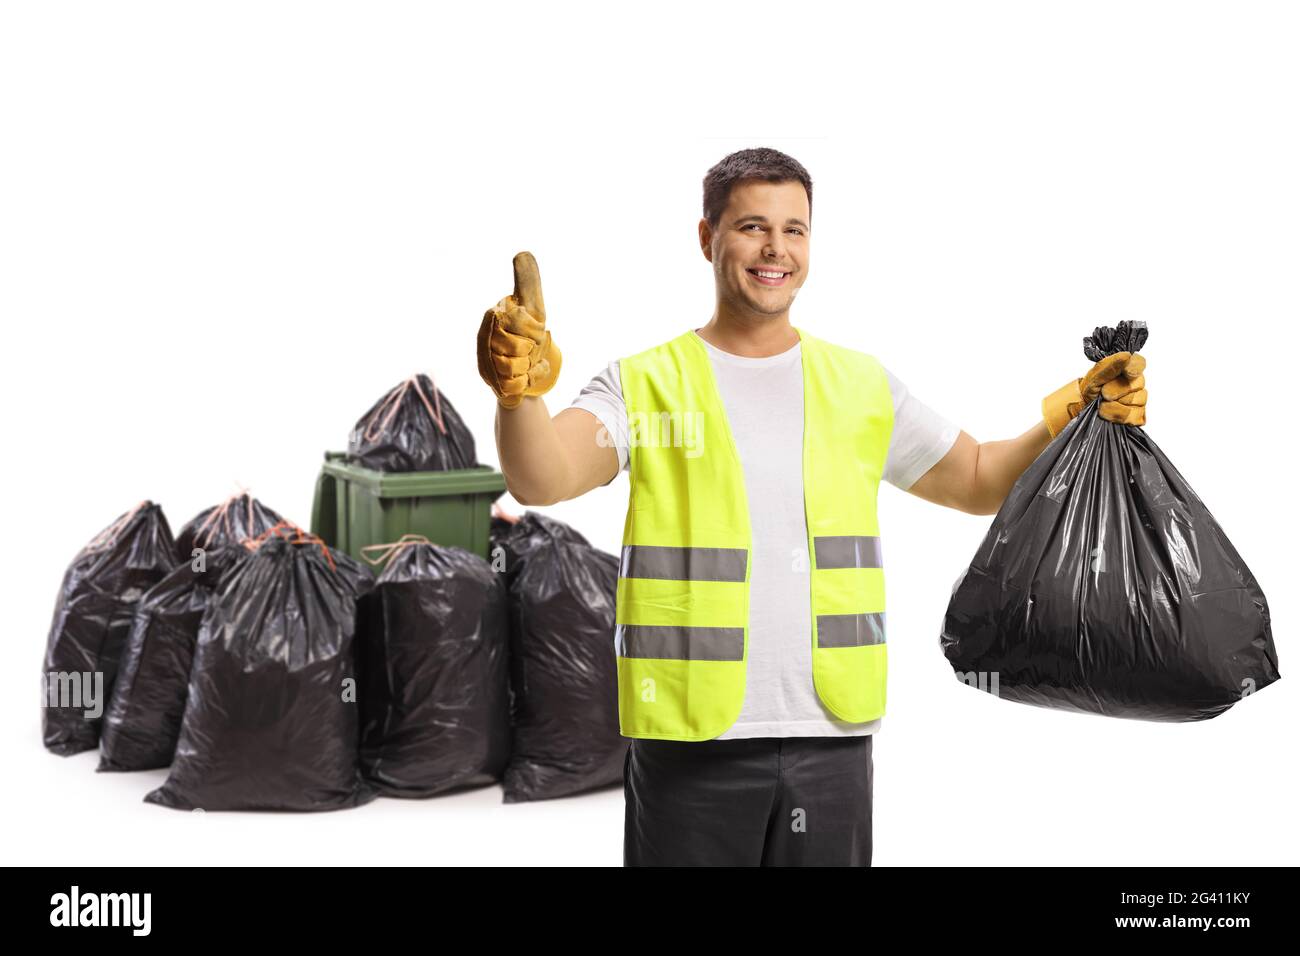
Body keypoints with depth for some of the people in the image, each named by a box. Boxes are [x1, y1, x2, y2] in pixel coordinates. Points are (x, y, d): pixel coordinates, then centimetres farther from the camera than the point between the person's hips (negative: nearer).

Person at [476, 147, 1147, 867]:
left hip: (833, 736, 3)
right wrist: (521, 392, -38)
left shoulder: (861, 385, 11)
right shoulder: (647, 384, -1)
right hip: (691, 741, -3)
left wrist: (1072, 415, 1)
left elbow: (980, 482, 17)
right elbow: (541, 480, -17)